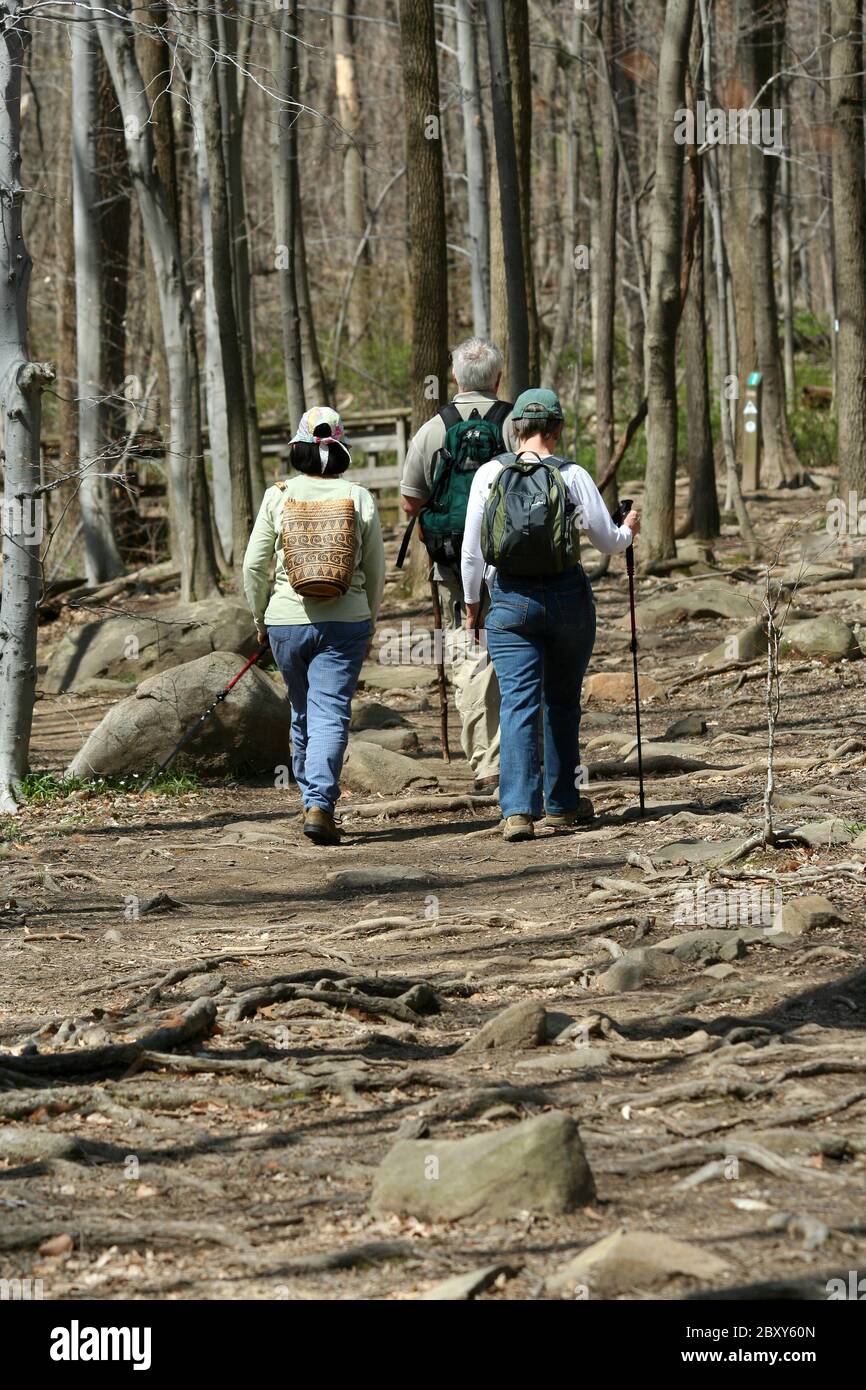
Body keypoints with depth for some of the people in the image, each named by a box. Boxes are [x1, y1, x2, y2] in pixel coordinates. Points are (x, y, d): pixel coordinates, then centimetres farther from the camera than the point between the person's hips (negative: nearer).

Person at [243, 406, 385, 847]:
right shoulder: (360, 500, -1)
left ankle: (310, 799, 26)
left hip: (288, 622, 1)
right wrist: (369, 625, 18)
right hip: (345, 622, -1)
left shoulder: (278, 498, -2)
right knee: (331, 714, -3)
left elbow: (254, 566, 0)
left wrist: (260, 619, 14)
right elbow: (375, 571, 4)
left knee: (304, 715, 17)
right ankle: (320, 804, -17)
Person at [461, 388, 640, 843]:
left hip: (510, 600, 0)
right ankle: (562, 803, 25)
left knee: (519, 703, -5)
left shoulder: (490, 474, -1)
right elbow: (609, 541, 5)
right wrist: (629, 529, 28)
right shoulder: (573, 476, -3)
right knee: (563, 702, 17)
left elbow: (471, 549, 1)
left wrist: (472, 602, 14)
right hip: (568, 596, 0)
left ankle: (518, 809, -19)